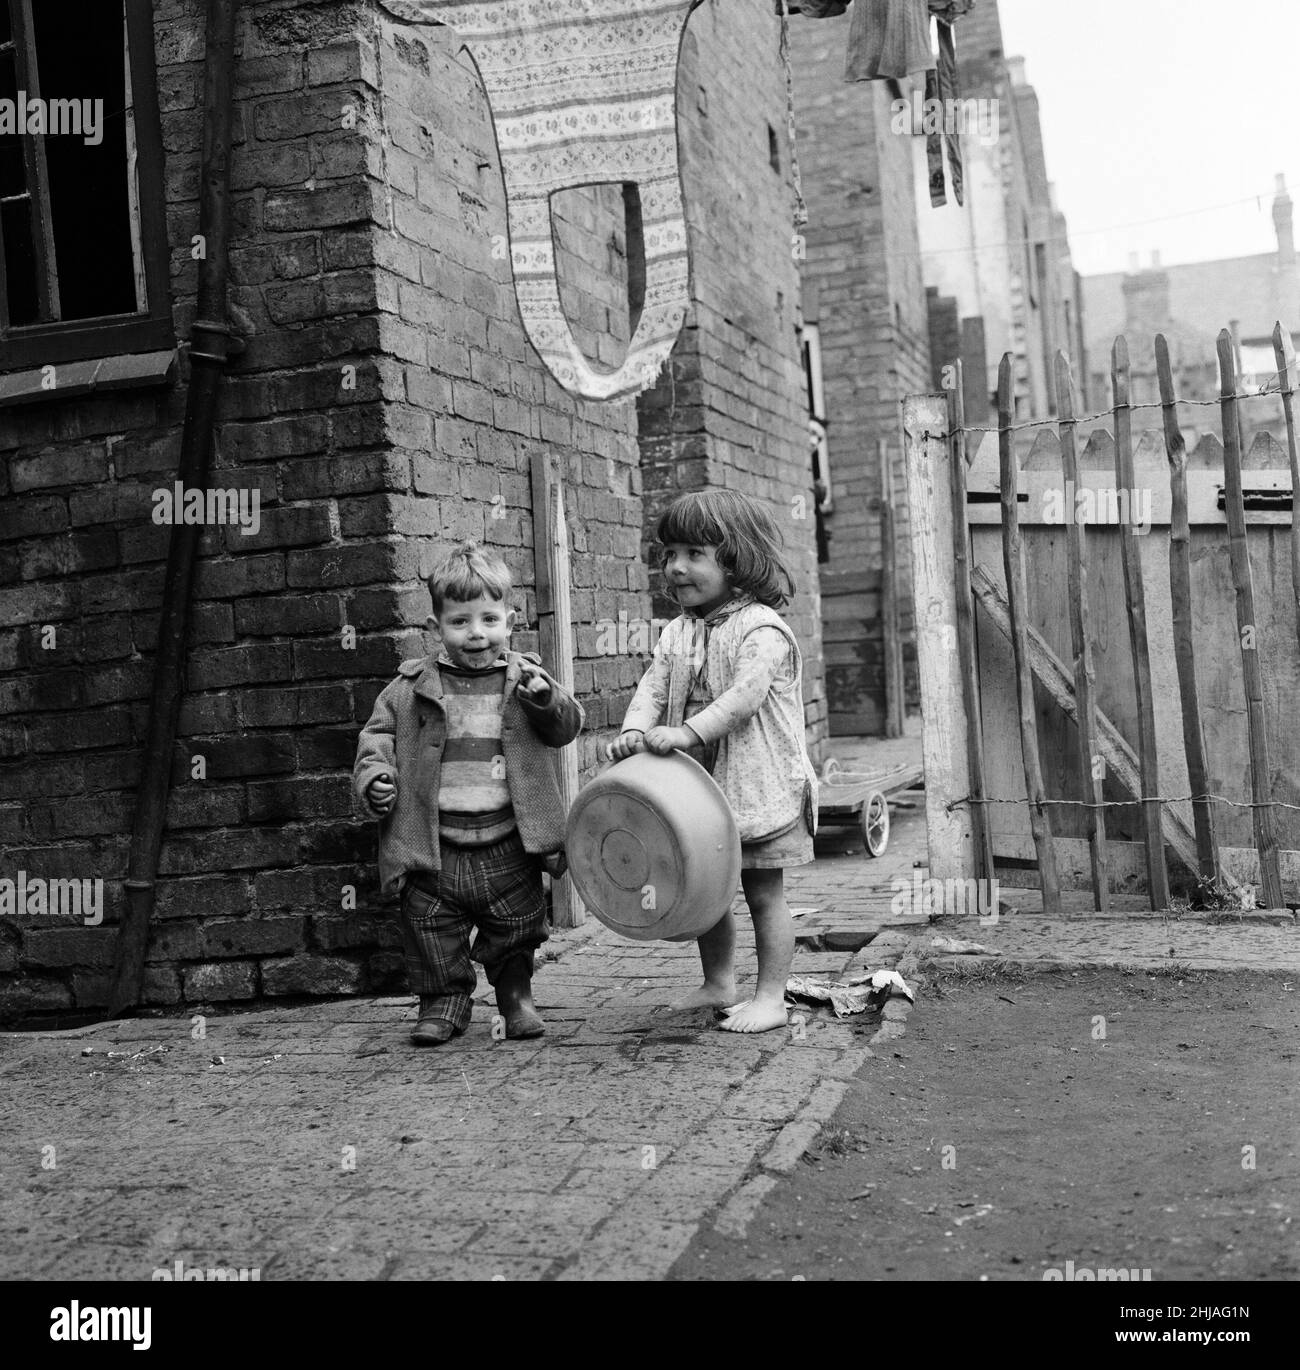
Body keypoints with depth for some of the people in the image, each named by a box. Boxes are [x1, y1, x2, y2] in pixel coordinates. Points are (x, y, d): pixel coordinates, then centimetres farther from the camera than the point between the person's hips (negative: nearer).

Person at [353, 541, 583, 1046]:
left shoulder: (524, 678, 3)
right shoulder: (413, 688, 1)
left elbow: (567, 726, 1)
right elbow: (378, 733, 7)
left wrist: (545, 699, -18)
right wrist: (374, 775, -10)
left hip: (508, 839, 0)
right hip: (435, 843, 0)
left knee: (516, 926, 11)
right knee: (431, 927, 6)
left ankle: (516, 995, 32)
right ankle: (443, 1002, 25)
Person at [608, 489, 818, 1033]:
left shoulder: (761, 628, -13)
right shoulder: (677, 634, 10)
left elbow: (747, 692, -27)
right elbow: (653, 687, 1)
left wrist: (688, 731, -36)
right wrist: (636, 730, -20)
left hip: (756, 784, -7)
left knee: (763, 892, 2)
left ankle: (770, 997, 11)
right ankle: (719, 983, 32)